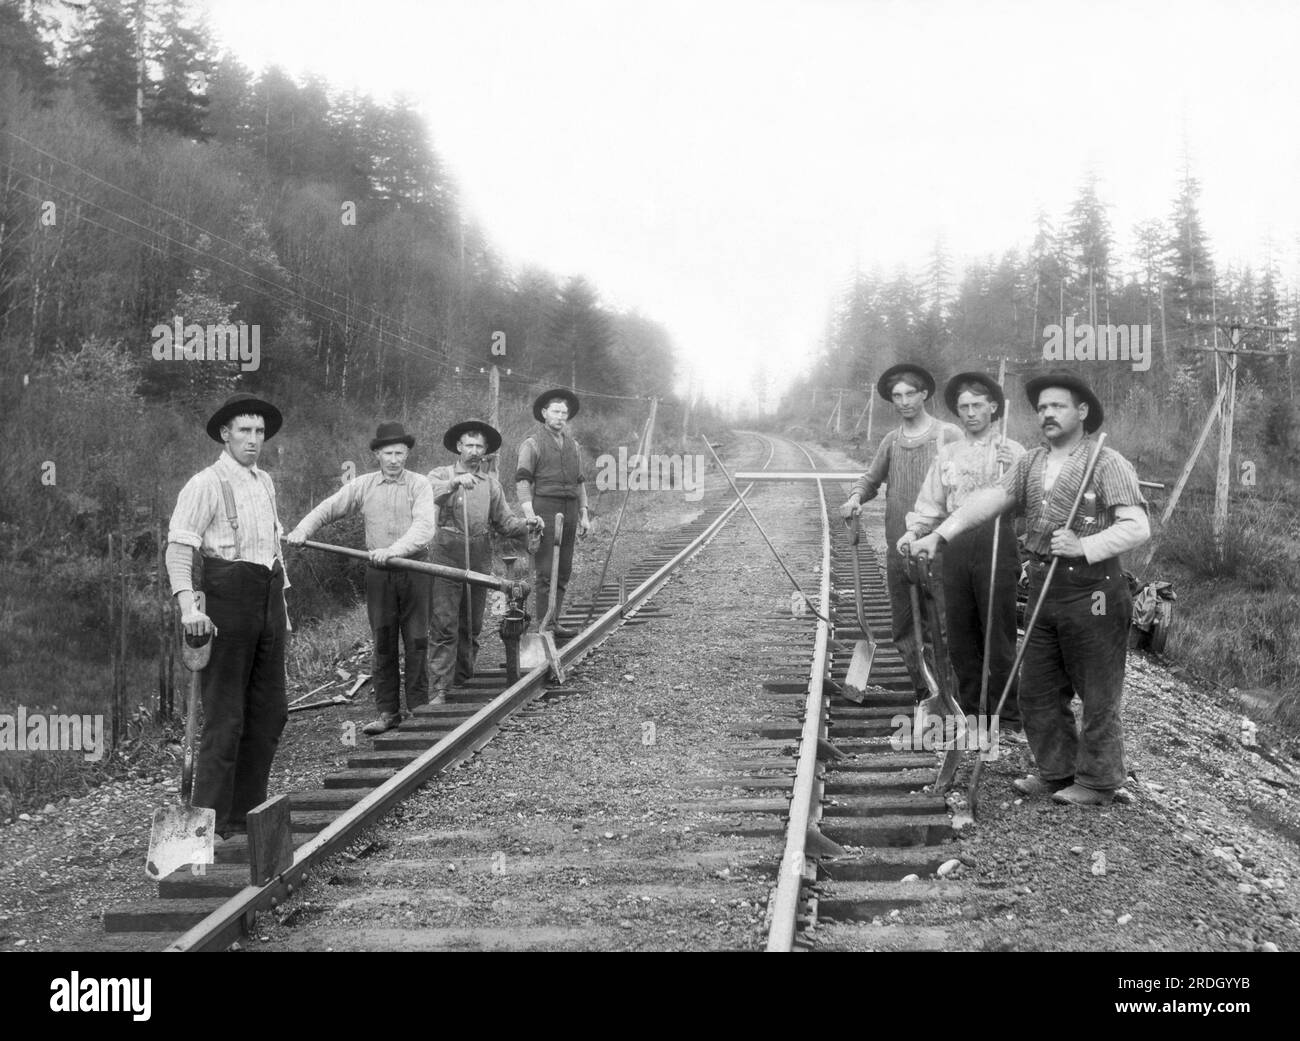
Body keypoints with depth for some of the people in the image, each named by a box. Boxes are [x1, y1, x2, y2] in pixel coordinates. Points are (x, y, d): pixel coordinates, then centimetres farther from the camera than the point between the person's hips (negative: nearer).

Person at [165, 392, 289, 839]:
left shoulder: (265, 482, 16)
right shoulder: (206, 484, -7)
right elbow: (179, 547, -15)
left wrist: (283, 606, 21)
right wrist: (188, 604, -29)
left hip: (268, 598, 8)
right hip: (226, 600, -8)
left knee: (270, 711, 11)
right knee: (225, 717, -7)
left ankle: (246, 812, 21)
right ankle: (210, 822, 0)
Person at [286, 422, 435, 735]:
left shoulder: (419, 484, -3)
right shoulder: (363, 485, 7)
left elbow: (424, 526, -16)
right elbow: (328, 509, 10)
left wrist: (393, 550, -29)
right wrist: (301, 530, -7)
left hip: (414, 569, -2)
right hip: (378, 572, 3)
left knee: (416, 641, 0)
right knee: (382, 643, 5)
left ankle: (418, 710, 8)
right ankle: (387, 712, 10)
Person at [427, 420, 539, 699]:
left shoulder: (491, 482, 14)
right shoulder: (441, 475, 4)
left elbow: (503, 522, 11)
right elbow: (429, 495, -18)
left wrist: (527, 525, -7)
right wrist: (455, 482, -34)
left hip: (480, 558, 4)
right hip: (447, 556, -4)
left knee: (472, 626, 11)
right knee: (445, 627, -8)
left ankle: (464, 680, 22)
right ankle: (439, 689, -10)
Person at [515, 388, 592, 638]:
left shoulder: (574, 446, 18)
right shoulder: (532, 444, 0)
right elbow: (522, 481, -7)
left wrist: (584, 515, 14)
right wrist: (529, 515, -17)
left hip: (569, 511, 6)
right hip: (545, 509, -6)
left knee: (564, 570, 7)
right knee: (546, 571, -8)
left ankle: (554, 621, 13)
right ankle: (544, 625, -5)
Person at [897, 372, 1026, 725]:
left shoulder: (1012, 451, 4)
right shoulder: (948, 453, 15)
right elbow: (931, 503, 14)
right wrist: (914, 531, -2)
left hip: (997, 542, -4)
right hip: (956, 546, 4)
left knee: (998, 634, -4)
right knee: (960, 634, 8)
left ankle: (1009, 717, 5)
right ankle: (970, 710, 20)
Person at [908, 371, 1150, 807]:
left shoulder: (1108, 464, -9)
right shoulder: (1030, 463, 11)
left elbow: (1137, 527, -15)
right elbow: (990, 498, 1)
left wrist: (1084, 547, -26)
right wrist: (940, 533, -10)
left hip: (1092, 592, -7)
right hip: (1044, 590, 7)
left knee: (1098, 694, 3)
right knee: (1038, 690, 14)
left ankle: (1097, 782, 16)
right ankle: (1056, 771, 28)